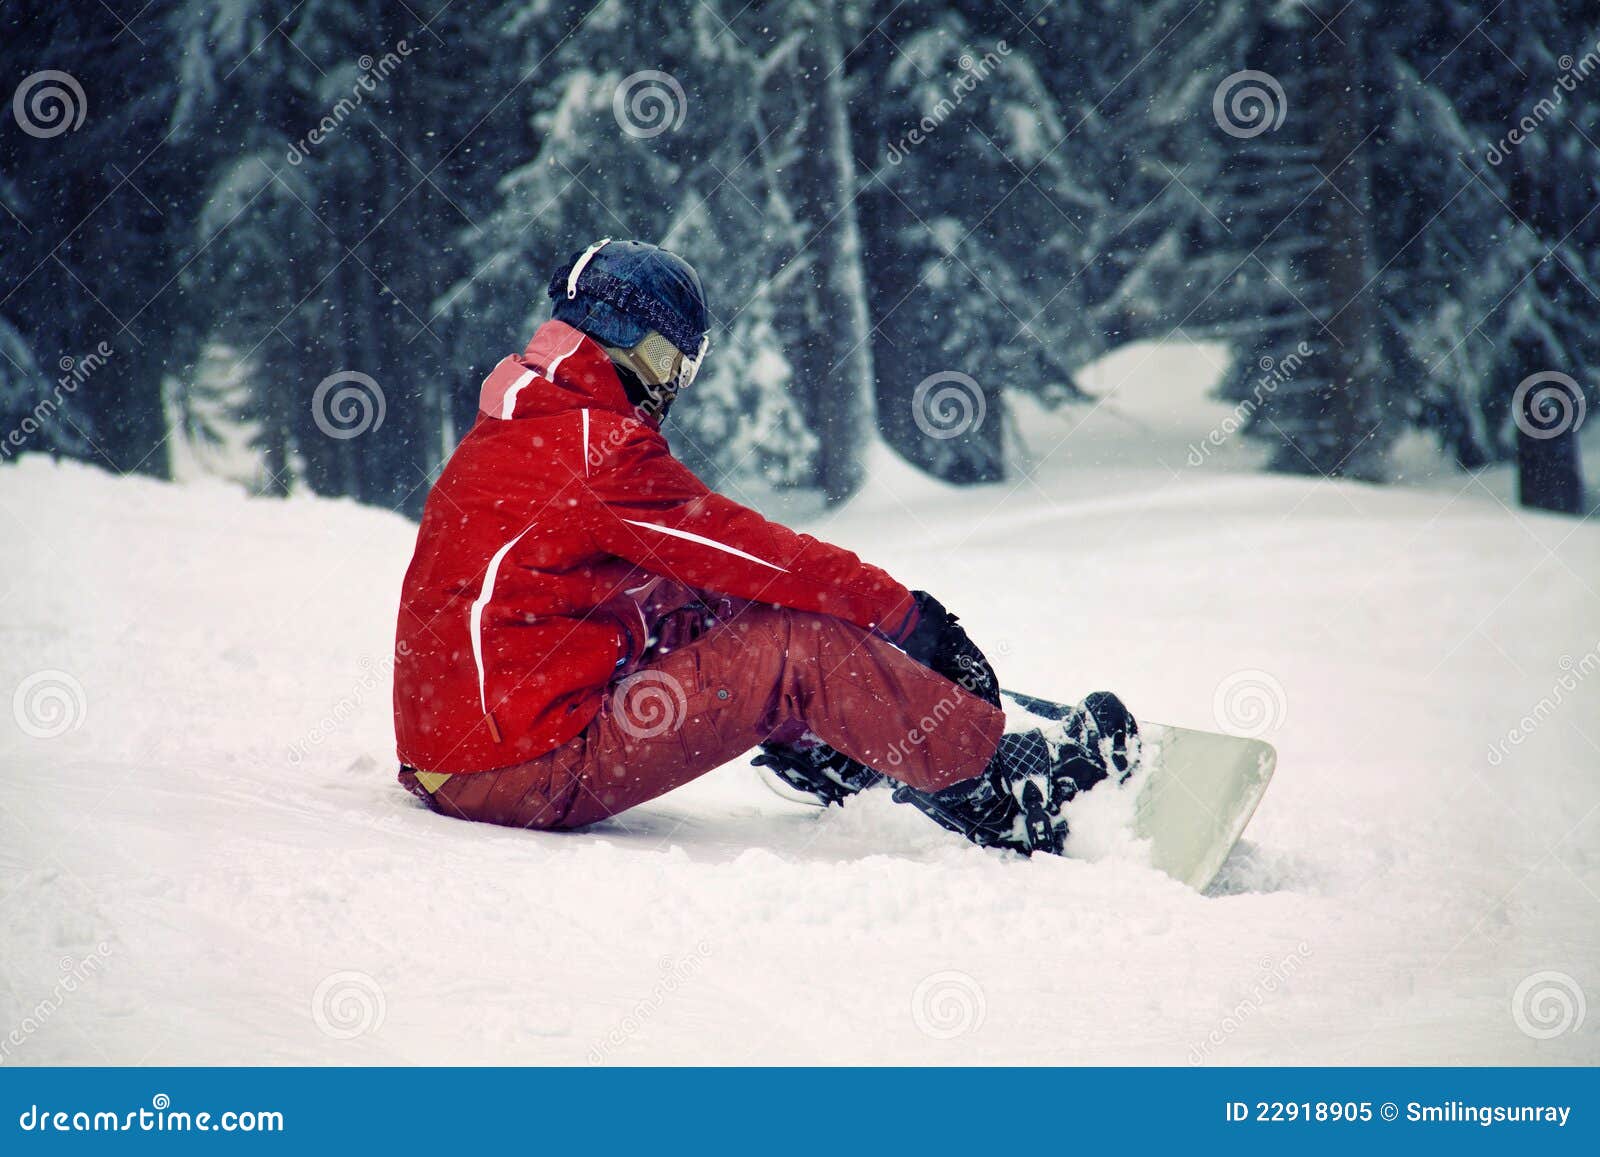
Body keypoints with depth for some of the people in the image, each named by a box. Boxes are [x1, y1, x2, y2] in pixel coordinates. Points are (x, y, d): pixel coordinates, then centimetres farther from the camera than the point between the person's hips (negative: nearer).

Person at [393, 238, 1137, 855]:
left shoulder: (507, 435, 18)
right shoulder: (598, 449, -14)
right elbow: (760, 555, -10)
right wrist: (904, 612, 1)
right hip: (540, 777, -10)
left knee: (702, 608, 18)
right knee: (801, 648, -8)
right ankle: (1004, 790, 2)